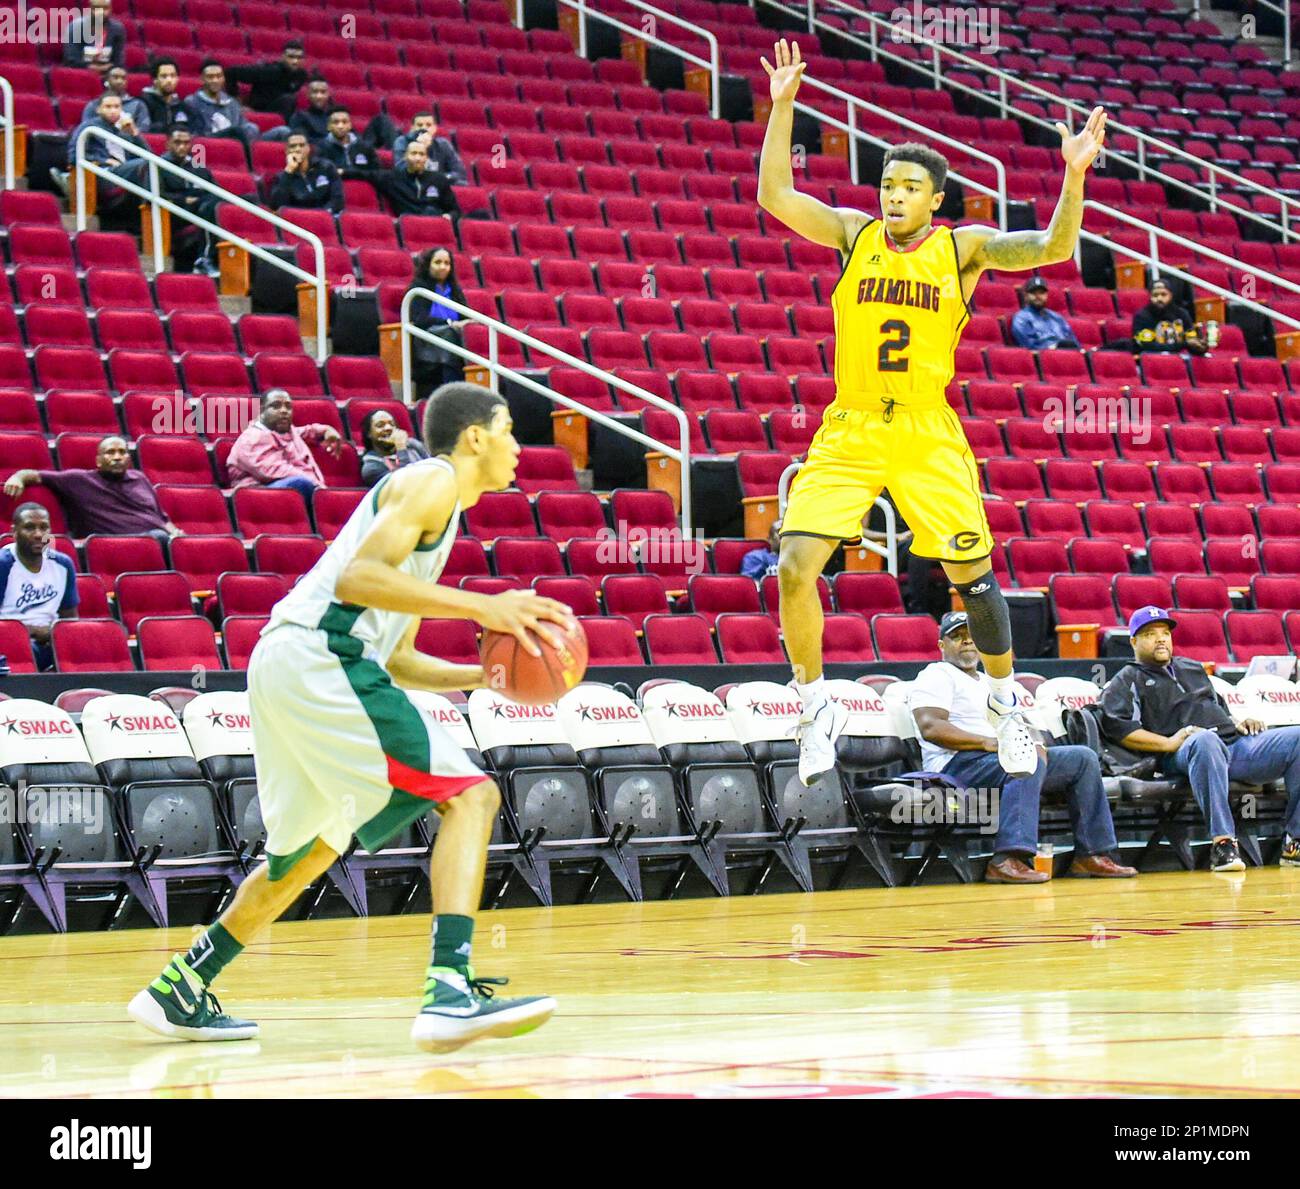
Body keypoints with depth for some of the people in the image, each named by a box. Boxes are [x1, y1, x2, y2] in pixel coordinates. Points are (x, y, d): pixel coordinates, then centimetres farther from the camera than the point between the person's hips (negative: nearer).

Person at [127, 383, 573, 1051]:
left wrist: (486, 676, 14)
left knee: (311, 851, 25)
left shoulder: (436, 511, 28)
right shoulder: (431, 482, -2)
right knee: (470, 795, -14)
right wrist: (480, 606, -20)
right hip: (318, 654, -10)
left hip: (286, 670, 10)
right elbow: (357, 577, -18)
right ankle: (451, 992, -27)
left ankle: (177, 992, 32)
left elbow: (396, 660, 28)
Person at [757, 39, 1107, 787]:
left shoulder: (963, 247, -1)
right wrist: (782, 107, -13)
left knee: (973, 574, 4)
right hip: (850, 429, 1)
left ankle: (1006, 706, 27)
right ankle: (817, 708, 4)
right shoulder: (855, 234, 4)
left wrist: (1074, 177, -28)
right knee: (796, 567, -13)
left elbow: (1053, 248, -12)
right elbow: (775, 197, -6)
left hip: (928, 436, -1)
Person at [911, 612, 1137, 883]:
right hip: (959, 764, -9)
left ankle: (1091, 855, -5)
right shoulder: (936, 676, 2)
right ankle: (1007, 860, -50)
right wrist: (990, 742, -22)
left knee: (1083, 759, 1)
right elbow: (931, 728, -15)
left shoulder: (991, 683, 30)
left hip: (1004, 757, 9)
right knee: (1030, 761, -37)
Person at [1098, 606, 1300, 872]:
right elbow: (1115, 727, -4)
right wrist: (1169, 743, -13)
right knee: (1205, 739, -43)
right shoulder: (1128, 681, 13)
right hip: (1179, 758, -6)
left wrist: (1237, 724, 14)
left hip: (1237, 743, 6)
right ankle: (1222, 843, -48)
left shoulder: (1193, 668, 33)